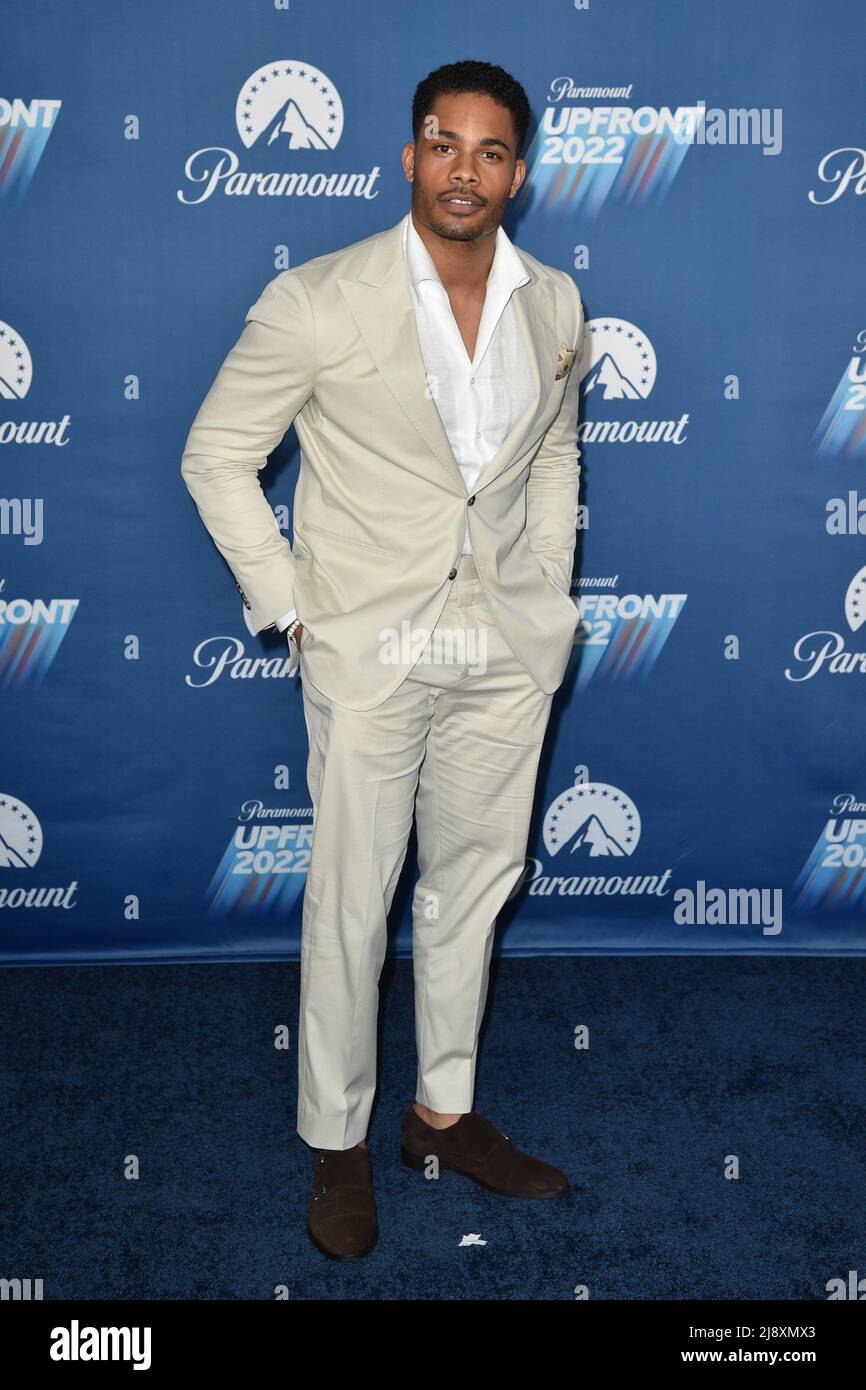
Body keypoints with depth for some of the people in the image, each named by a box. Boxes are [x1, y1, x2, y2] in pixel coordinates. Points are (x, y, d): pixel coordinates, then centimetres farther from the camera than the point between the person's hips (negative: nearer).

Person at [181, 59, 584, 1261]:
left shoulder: (554, 305, 4)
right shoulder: (319, 302, -11)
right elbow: (217, 454, -4)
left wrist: (550, 600, 11)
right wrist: (289, 608, -8)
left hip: (510, 653, 5)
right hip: (370, 653, -4)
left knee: (474, 886, 14)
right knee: (351, 904, 4)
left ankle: (444, 1115, 34)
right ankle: (337, 1143, 24)